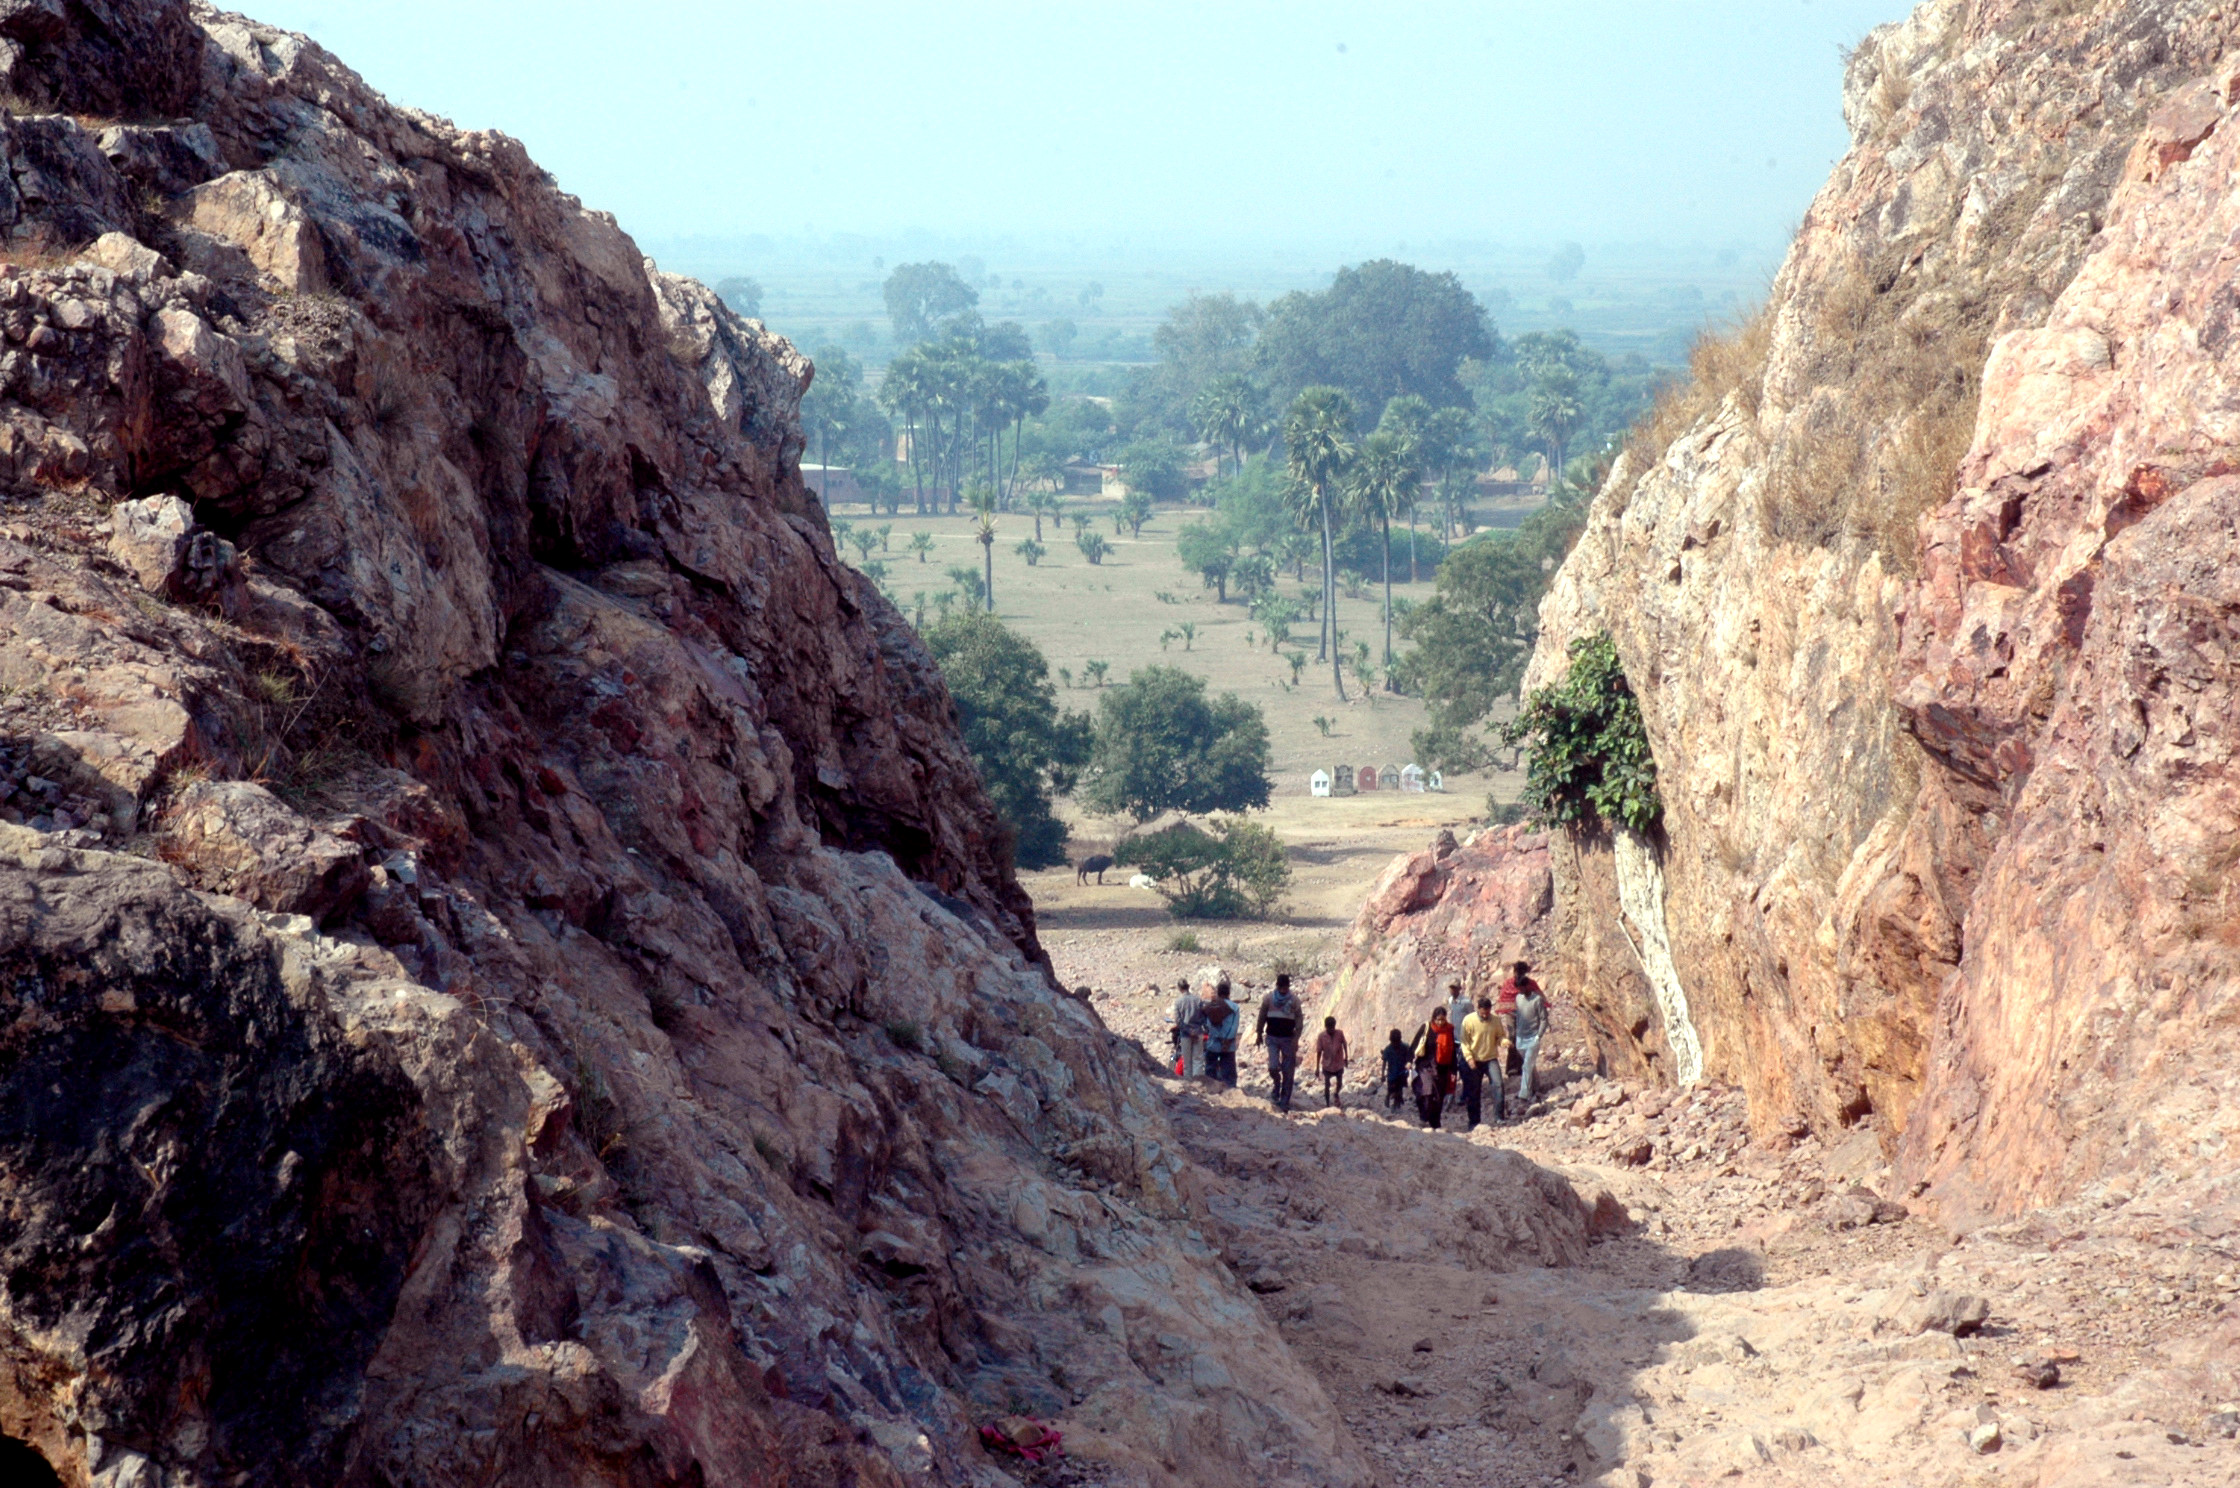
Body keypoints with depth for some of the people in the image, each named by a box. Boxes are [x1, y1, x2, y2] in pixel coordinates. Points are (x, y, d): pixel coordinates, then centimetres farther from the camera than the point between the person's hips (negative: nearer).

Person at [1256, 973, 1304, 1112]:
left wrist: (1296, 1039, -10)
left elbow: (1299, 1021, -1)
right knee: (1273, 1066, -16)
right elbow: (1261, 1018, 10)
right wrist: (1259, 1035, 10)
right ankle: (1275, 1084, 18)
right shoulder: (1268, 999, 1)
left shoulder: (1294, 1001, -1)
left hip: (1288, 1038, 0)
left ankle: (1284, 1103, 7)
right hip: (1272, 1037, 0)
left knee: (1288, 1072, -1)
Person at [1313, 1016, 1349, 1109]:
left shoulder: (1340, 1034, -13)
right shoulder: (1321, 1036, -16)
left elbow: (1344, 1045, 4)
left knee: (1339, 1084, 13)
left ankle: (1336, 1095, 45)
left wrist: (1346, 1058, 12)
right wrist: (1317, 1067, -9)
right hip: (1327, 1065, -2)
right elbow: (1319, 1052, -11)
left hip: (1339, 1064, 2)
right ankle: (1327, 1104, 14)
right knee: (1327, 1085, 0)